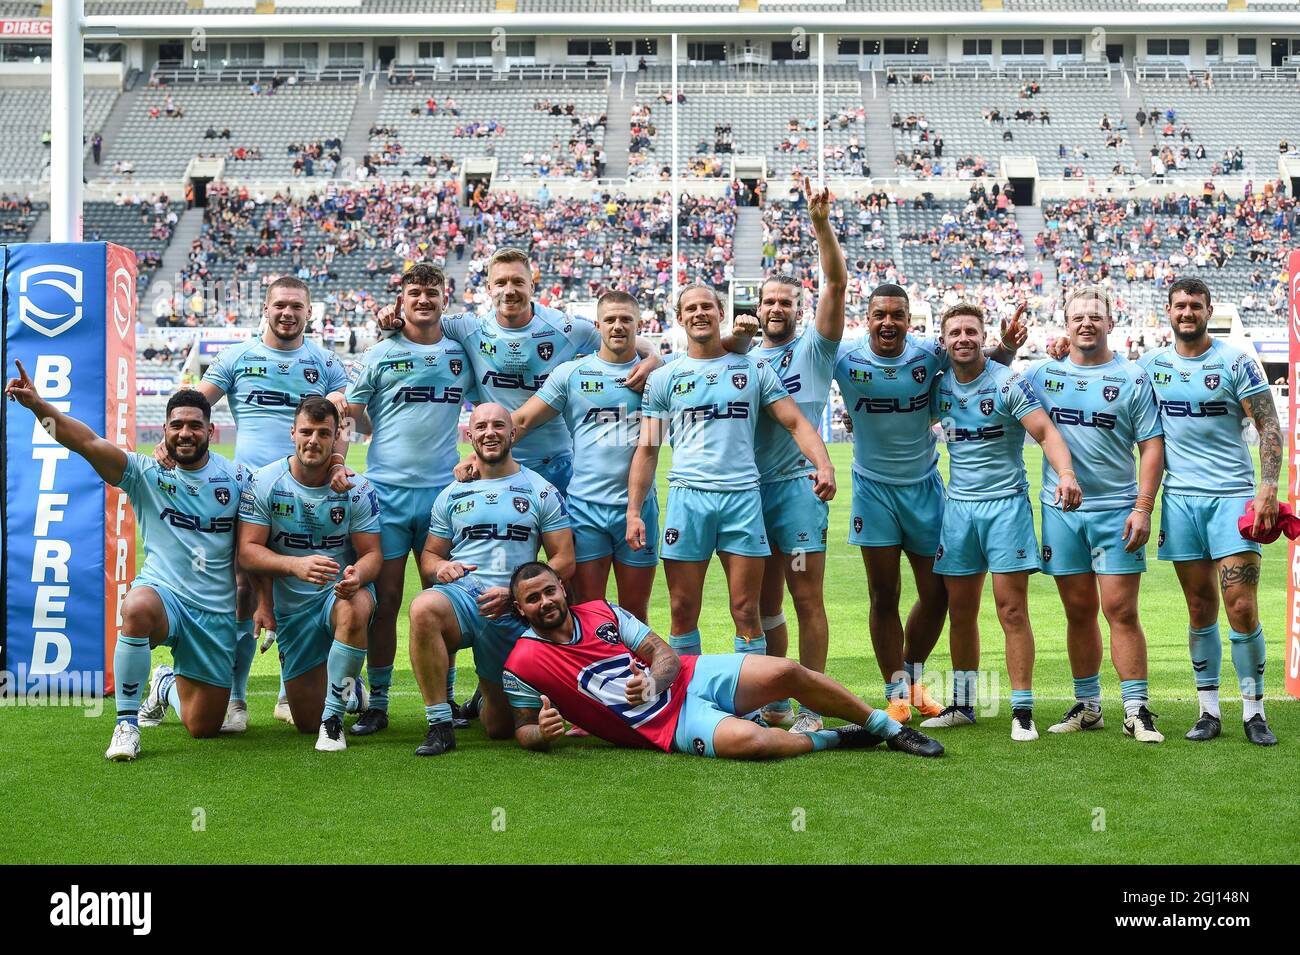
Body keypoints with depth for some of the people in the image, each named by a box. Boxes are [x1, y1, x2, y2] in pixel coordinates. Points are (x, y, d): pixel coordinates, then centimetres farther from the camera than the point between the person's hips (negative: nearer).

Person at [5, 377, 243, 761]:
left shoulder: (237, 478, 2)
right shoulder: (146, 473, -3)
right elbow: (88, 443, -18)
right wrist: (37, 405, -32)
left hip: (216, 611, 2)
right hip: (163, 592, -2)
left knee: (203, 728, 5)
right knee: (137, 608, -42)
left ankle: (167, 685, 42)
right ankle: (126, 724, -25)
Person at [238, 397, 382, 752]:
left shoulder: (357, 490, -8)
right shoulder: (264, 483, -8)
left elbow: (372, 553, -7)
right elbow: (248, 552, -12)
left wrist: (357, 575, -33)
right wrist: (296, 565, -31)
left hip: (342, 589, -2)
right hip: (291, 605, 2)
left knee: (353, 611, -42)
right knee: (306, 721, 3)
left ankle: (333, 718, -24)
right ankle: (346, 685, 42)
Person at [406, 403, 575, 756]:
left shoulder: (541, 492, 7)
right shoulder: (452, 495, 14)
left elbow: (564, 560, 2)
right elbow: (429, 556, 16)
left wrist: (515, 593, -12)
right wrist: (440, 568, -10)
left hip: (514, 612, 0)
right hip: (460, 595, 1)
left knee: (500, 727, 1)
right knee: (423, 609, -39)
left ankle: (487, 696, 40)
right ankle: (440, 725, -30)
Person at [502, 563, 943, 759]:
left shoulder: (602, 612, 4)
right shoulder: (522, 665, -6)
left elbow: (665, 655, 5)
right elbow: (523, 729, 2)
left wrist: (652, 681, -19)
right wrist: (541, 734, -23)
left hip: (692, 678, 5)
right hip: (669, 724, -4)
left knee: (783, 672, -16)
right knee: (748, 739, -34)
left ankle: (888, 728, 2)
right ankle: (830, 740, -5)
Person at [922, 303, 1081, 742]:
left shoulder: (1007, 383, -8)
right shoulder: (939, 387, 8)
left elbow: (1045, 430, -19)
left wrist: (1065, 473, -36)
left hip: (1005, 503, -5)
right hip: (958, 504, 5)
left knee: (1012, 611, -7)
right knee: (960, 612, 8)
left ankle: (1022, 711, -3)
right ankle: (962, 705, 20)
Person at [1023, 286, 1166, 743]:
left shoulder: (1133, 378, 2)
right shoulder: (1041, 373, 9)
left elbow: (1152, 446, 0)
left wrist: (1143, 507, -9)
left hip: (1117, 510, -2)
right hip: (1061, 511, 3)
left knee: (1121, 610, -6)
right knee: (1079, 611, 8)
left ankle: (1136, 709, -2)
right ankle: (1087, 706, 16)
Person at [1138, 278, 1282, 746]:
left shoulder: (1235, 362, -2)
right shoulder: (1152, 364, 9)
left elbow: (1269, 427, -4)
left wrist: (1267, 488, -12)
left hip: (1231, 494, -3)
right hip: (1180, 497, 3)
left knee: (1241, 607, -8)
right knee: (1200, 609, 6)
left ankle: (1254, 710, 3)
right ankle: (1209, 710, 13)